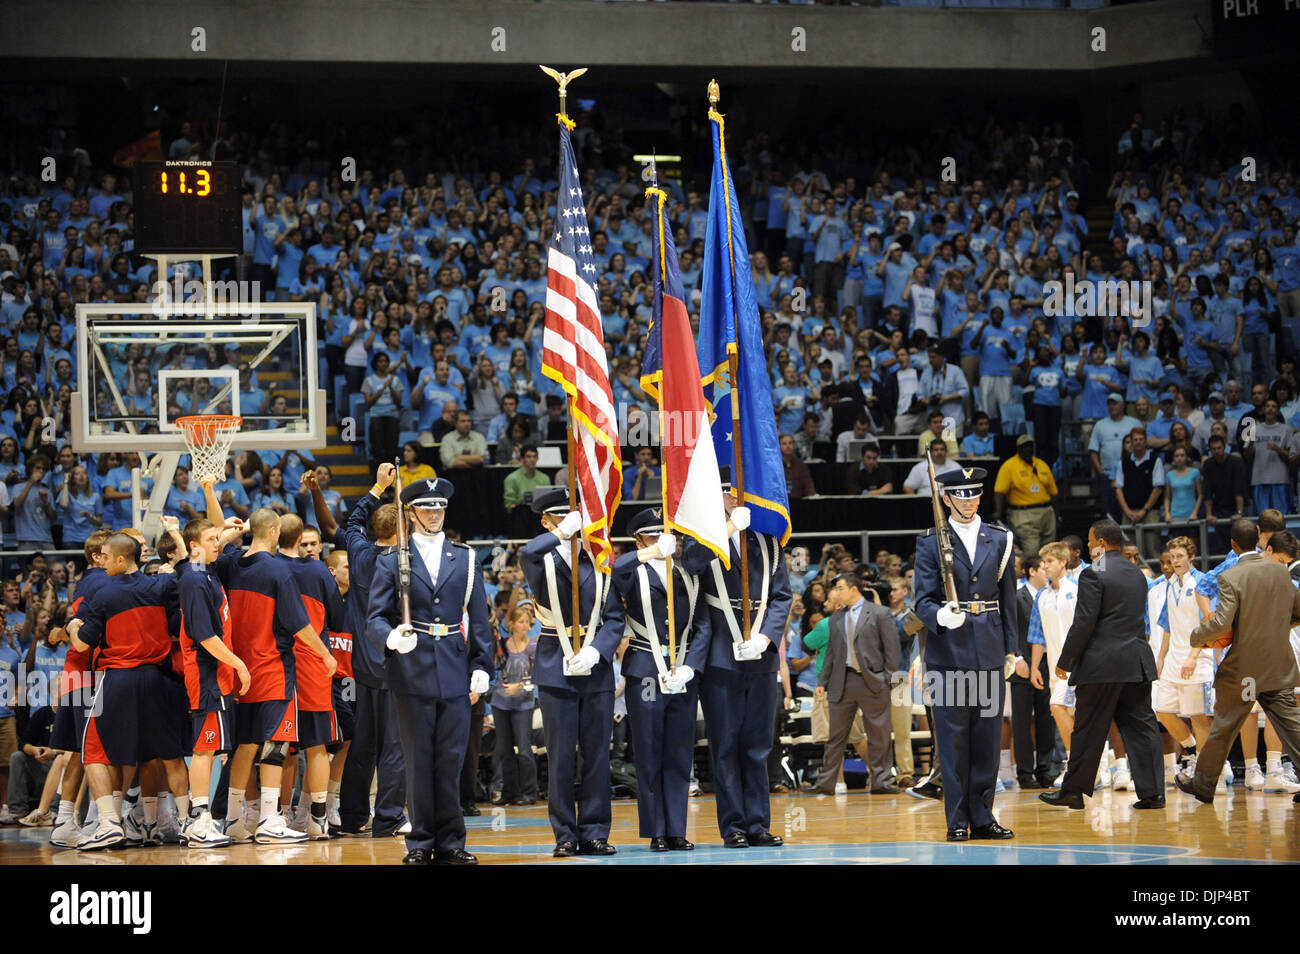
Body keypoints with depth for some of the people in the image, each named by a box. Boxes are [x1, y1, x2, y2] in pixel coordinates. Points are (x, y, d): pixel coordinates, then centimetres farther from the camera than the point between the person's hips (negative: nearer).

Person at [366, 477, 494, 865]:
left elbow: (479, 619, 12)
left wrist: (481, 665, 2)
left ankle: (449, 843, 6)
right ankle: (420, 843, 6)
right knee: (419, 761, 0)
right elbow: (375, 619, 0)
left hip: (455, 672, 2)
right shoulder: (391, 561, 6)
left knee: (450, 761, 1)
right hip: (412, 672, -2)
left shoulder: (465, 560, 13)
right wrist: (392, 637, -22)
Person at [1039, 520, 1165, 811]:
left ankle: (1073, 790, 9)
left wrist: (1064, 661, -7)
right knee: (1141, 727, 5)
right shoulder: (1137, 574, 13)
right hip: (1138, 663, 7)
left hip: (1102, 665, -6)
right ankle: (1152, 792, -1)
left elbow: (1083, 622, -14)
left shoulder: (1093, 575, -10)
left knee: (1088, 731, 1)